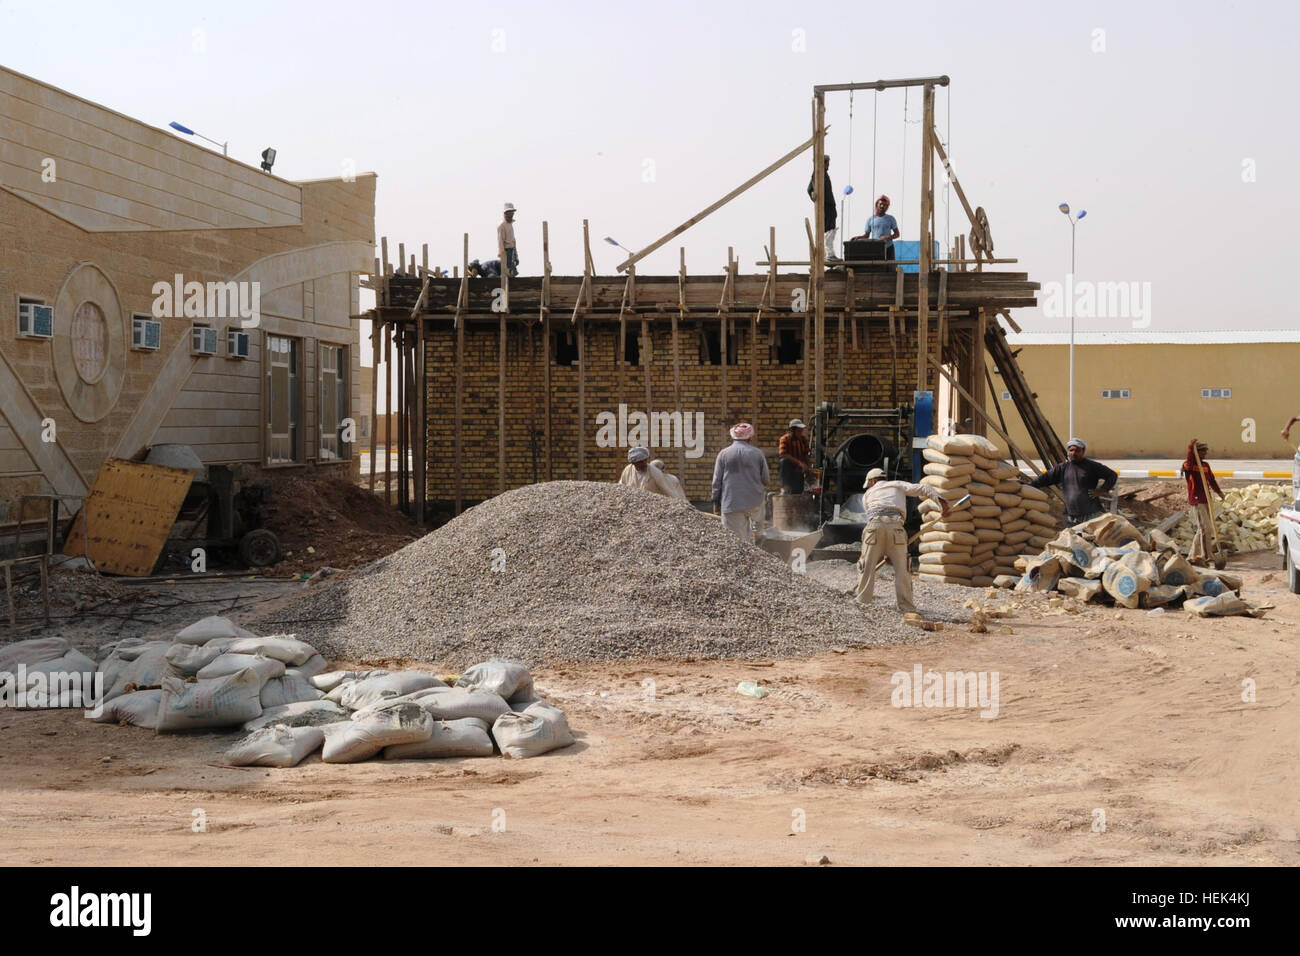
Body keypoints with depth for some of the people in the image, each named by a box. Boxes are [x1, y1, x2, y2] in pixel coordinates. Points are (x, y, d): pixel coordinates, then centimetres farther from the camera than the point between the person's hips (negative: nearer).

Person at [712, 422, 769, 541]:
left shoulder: (723, 454, 0)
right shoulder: (758, 454, 1)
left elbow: (716, 481, 0)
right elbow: (765, 479, 5)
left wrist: (716, 503, 8)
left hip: (731, 504, -1)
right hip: (755, 502, 1)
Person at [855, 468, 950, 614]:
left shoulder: (867, 495, 29)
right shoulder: (898, 485, 27)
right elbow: (922, 489, 12)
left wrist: (884, 551, 30)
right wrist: (942, 502, 1)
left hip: (875, 525, 0)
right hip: (895, 526, 0)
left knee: (867, 564, 12)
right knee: (901, 567, 5)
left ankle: (863, 600, 14)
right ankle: (906, 606, 3)